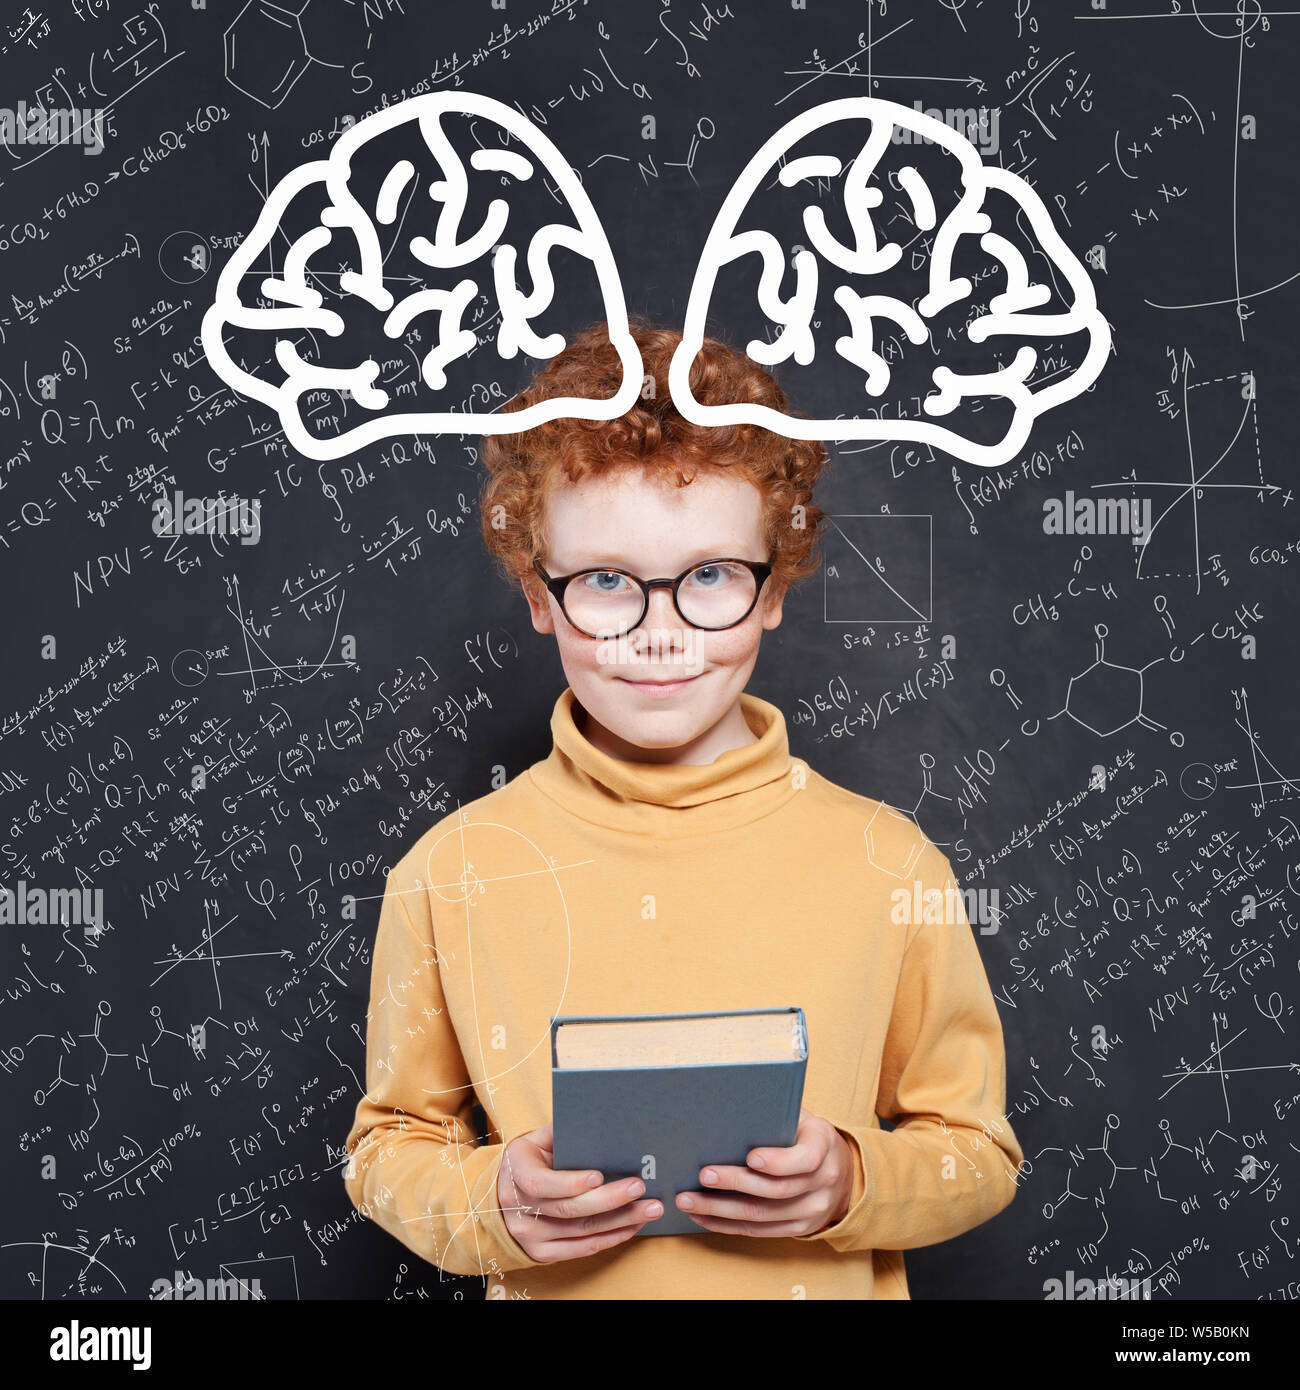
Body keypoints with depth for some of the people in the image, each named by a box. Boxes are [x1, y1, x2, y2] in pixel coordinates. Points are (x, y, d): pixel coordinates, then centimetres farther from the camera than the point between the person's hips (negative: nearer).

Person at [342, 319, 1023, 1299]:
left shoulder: (890, 867, -12)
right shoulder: (450, 873, -12)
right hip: (550, 1279, 0)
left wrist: (852, 1184, -20)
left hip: (823, 1283, 0)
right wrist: (491, 1203, -18)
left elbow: (979, 1150, -2)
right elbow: (391, 1145, -1)